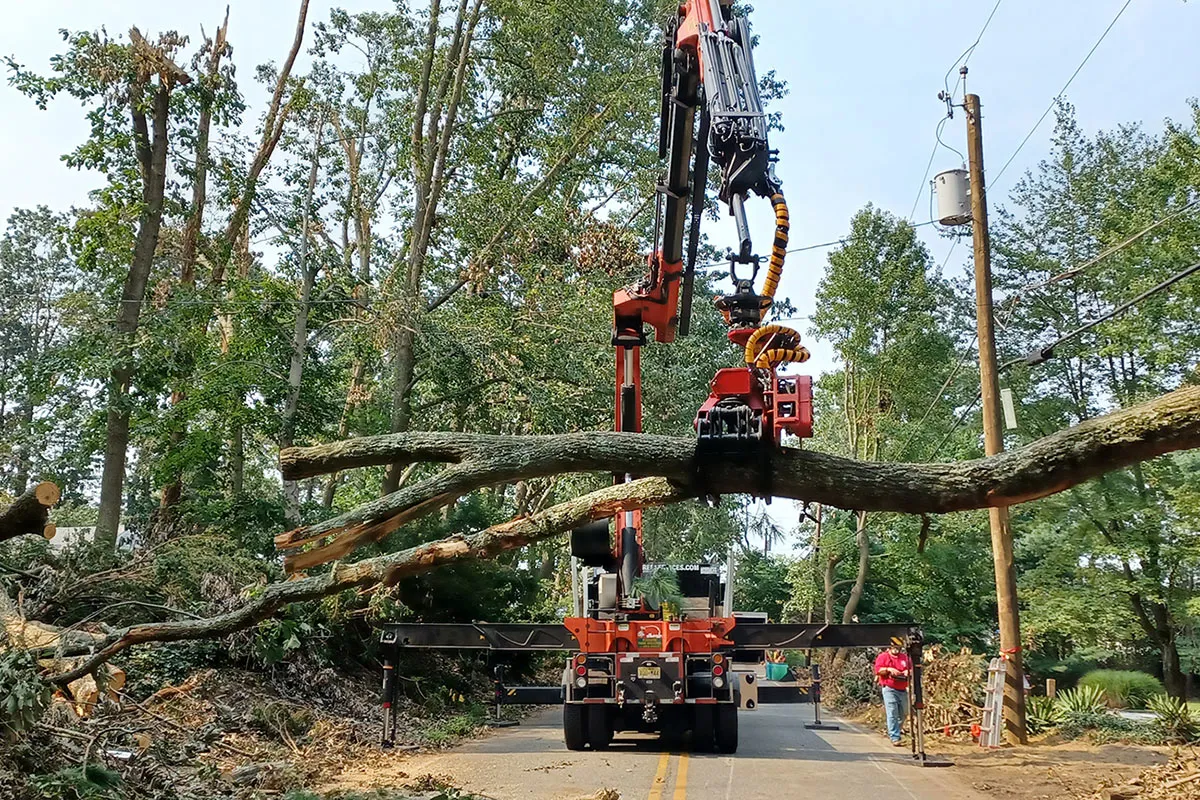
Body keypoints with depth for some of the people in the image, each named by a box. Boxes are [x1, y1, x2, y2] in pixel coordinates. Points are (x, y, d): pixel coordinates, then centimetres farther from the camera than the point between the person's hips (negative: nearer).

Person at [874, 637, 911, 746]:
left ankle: (891, 733, 28)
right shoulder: (883, 656, 2)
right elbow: (878, 669, -7)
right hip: (889, 689, -5)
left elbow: (911, 669, 14)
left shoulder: (905, 657, 15)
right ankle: (895, 738, -10)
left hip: (903, 690, 5)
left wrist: (908, 671, -8)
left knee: (902, 715, 10)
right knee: (892, 714, -10)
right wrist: (889, 669, -20)